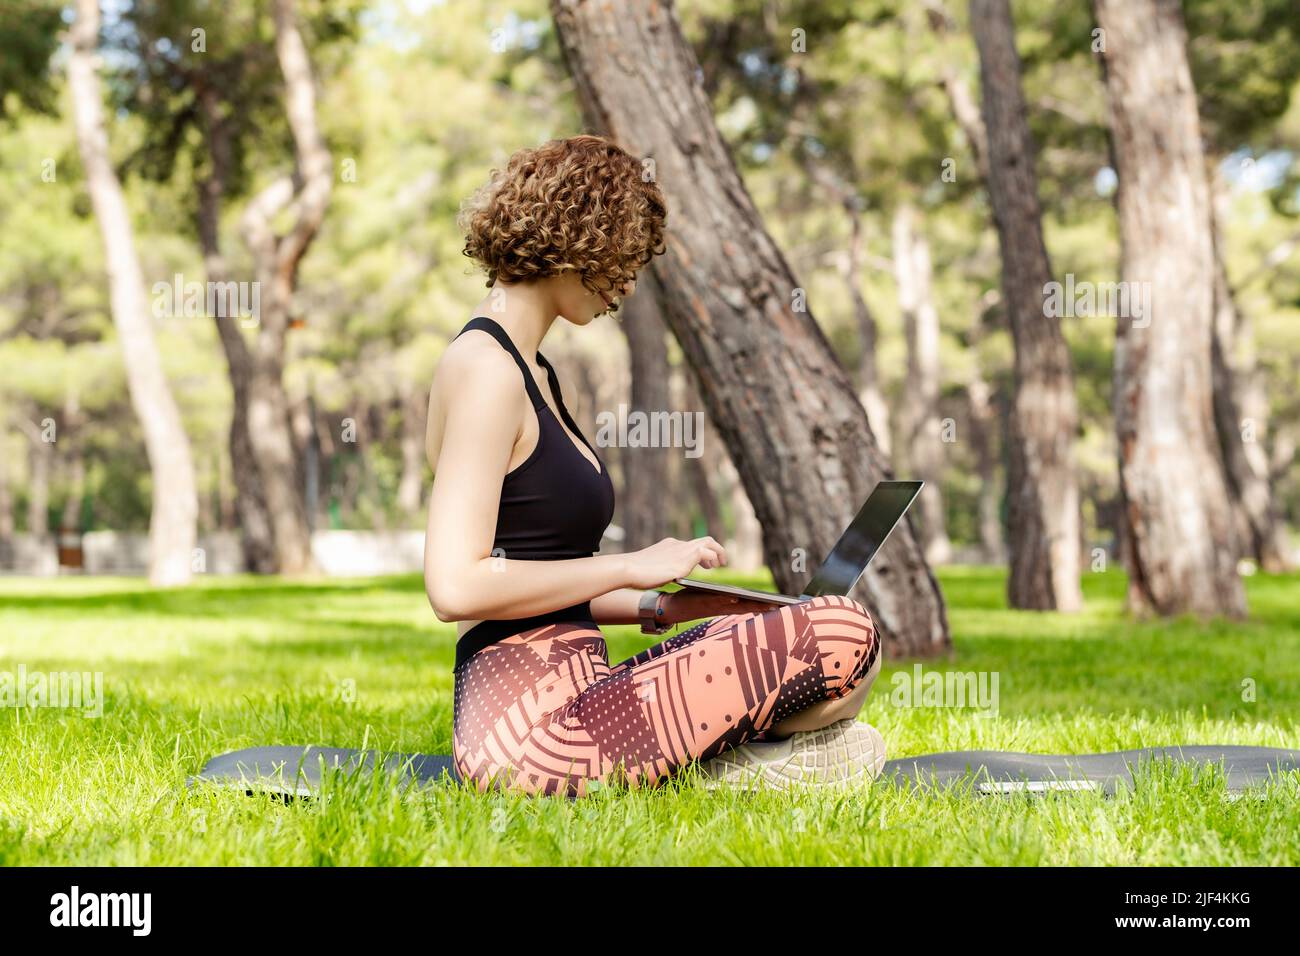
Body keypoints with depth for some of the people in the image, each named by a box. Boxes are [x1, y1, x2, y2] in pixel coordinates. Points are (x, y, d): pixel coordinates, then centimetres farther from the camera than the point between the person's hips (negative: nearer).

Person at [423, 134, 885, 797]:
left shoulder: (526, 369, 21)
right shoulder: (485, 369, -10)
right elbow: (456, 585, -19)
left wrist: (661, 606, 12)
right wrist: (630, 568, -11)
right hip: (527, 725, -10)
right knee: (841, 633, -19)